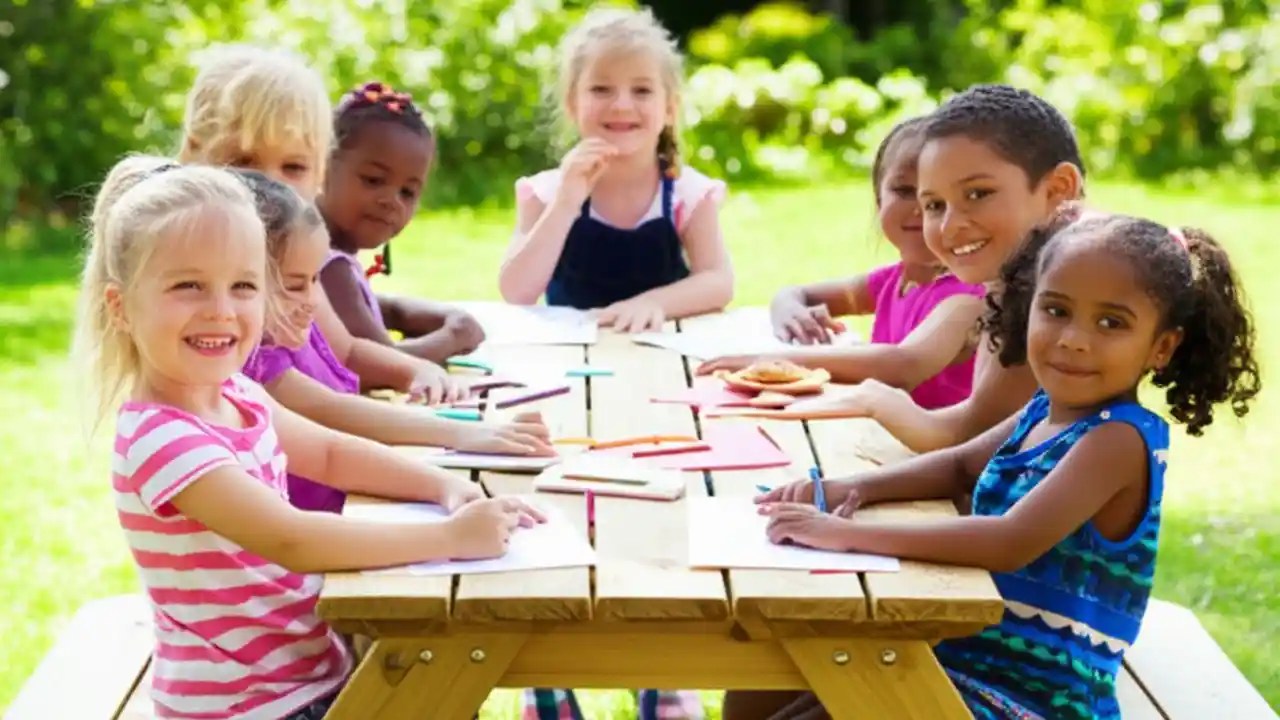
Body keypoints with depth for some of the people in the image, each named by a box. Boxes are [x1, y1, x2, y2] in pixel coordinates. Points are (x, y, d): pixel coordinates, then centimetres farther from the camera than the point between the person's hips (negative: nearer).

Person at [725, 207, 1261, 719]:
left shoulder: (1119, 439, -21)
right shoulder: (1045, 412, 6)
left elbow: (1013, 543, -33)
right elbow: (961, 465, 22)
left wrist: (849, 533, -33)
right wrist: (853, 489, 3)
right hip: (960, 652, 9)